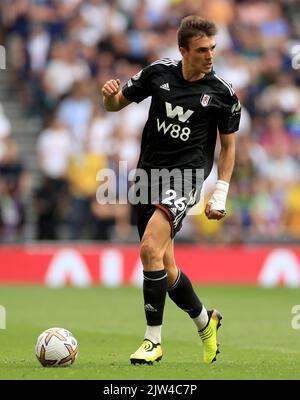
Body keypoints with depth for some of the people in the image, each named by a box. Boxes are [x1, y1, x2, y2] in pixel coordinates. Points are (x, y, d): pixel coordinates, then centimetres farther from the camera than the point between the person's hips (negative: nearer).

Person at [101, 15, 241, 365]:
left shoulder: (222, 93, -5)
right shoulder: (159, 73, 1)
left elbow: (228, 145, 6)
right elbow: (116, 104, 11)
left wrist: (220, 195, 1)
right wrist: (109, 94, -13)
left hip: (184, 176, -4)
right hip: (148, 174, 4)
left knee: (150, 249, -24)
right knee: (164, 267, 10)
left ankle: (153, 339, -14)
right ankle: (205, 321, 35)